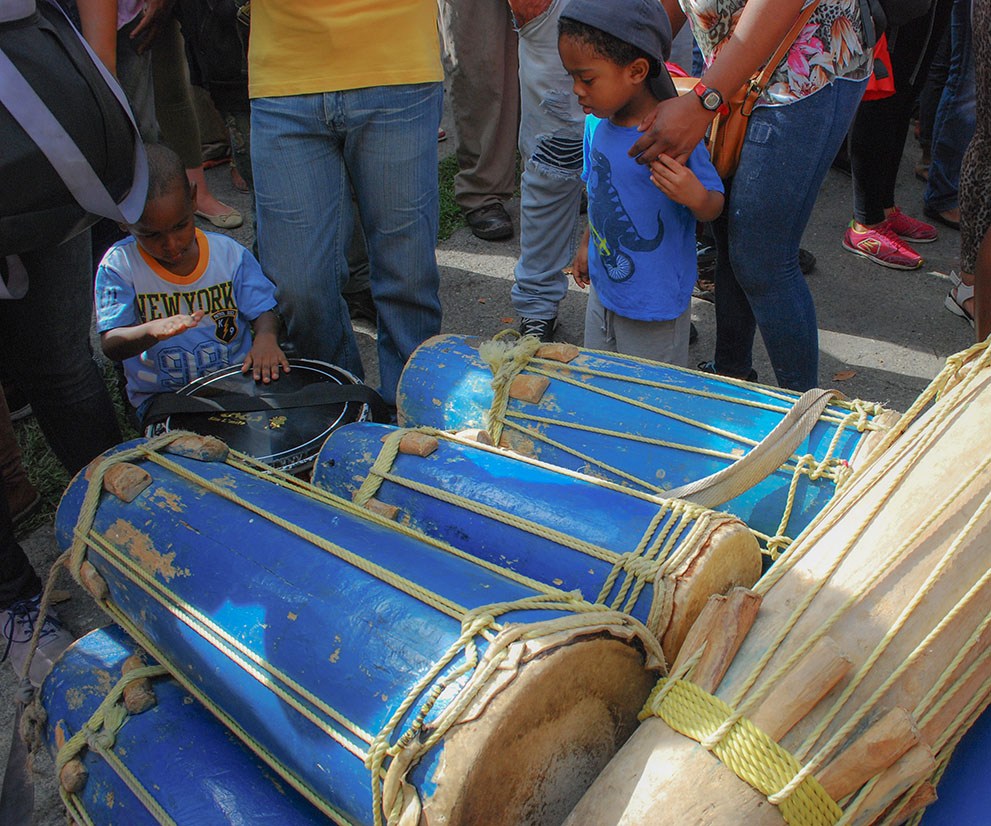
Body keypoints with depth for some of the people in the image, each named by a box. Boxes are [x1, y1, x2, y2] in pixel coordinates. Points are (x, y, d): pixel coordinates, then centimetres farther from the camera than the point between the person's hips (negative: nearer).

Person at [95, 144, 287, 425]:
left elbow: (263, 311, 4)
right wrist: (153, 330, -36)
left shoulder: (228, 252, 1)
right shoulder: (119, 265, -6)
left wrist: (266, 338, -22)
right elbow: (111, 345, -13)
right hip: (163, 395, -2)